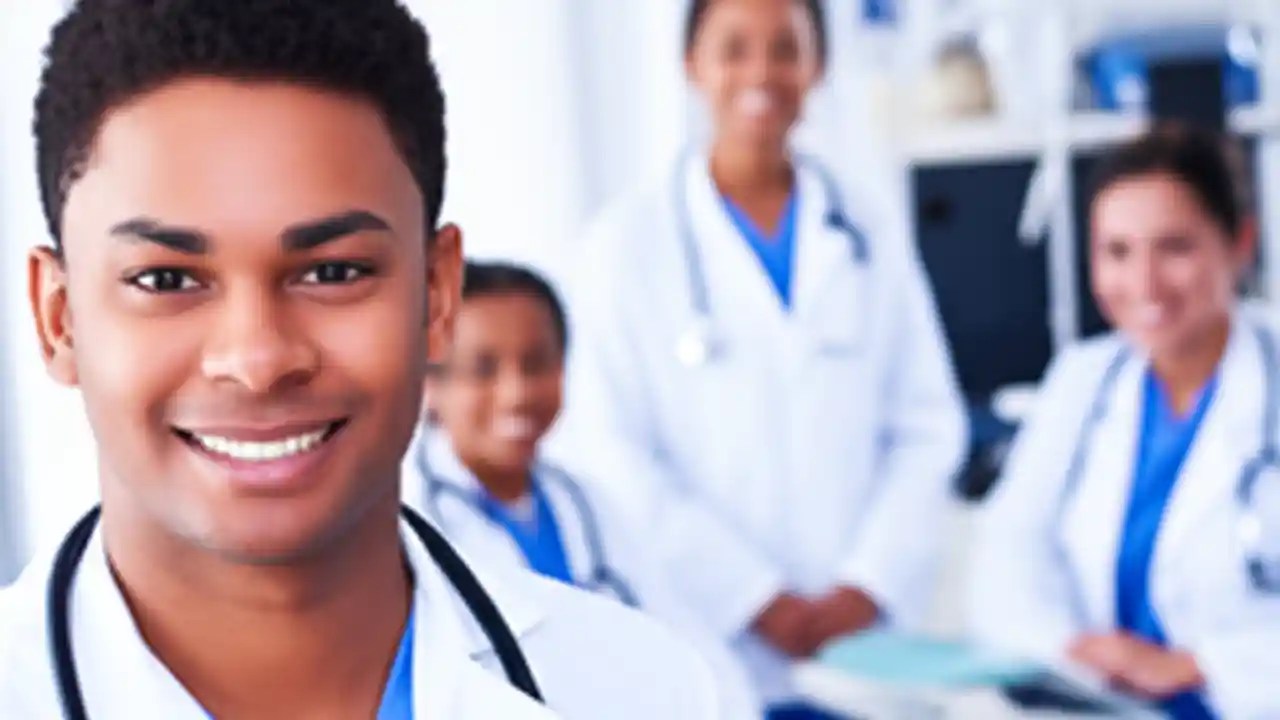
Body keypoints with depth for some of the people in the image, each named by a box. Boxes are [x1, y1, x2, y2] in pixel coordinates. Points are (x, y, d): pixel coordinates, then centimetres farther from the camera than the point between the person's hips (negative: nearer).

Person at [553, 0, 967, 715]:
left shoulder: (872, 237, 10)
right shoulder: (630, 241, 0)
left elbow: (928, 428, 8)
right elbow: (609, 453, -5)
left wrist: (867, 589, -6)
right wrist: (762, 602, -9)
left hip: (866, 646, 3)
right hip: (710, 656, -2)